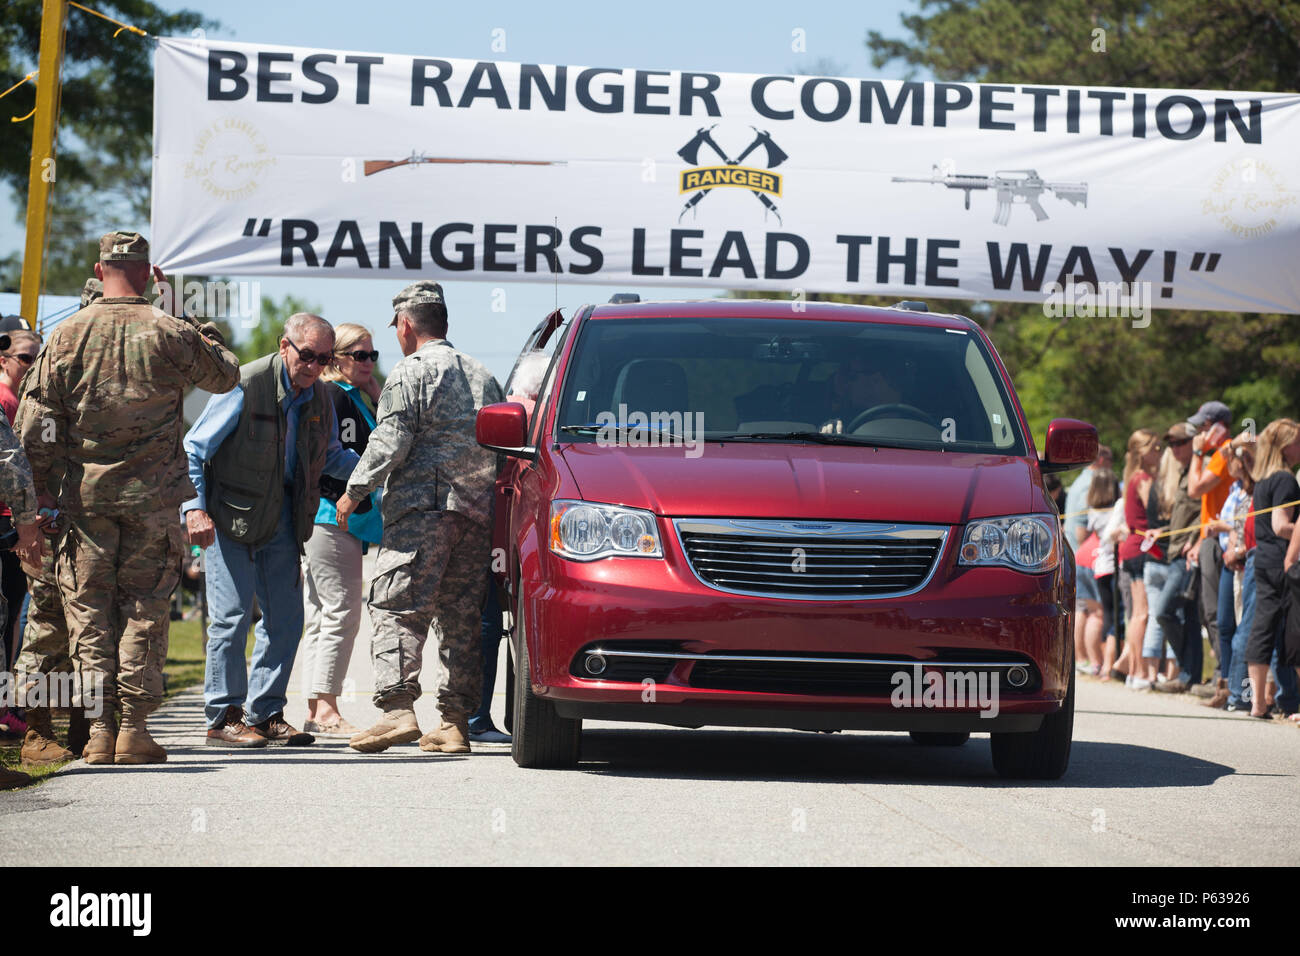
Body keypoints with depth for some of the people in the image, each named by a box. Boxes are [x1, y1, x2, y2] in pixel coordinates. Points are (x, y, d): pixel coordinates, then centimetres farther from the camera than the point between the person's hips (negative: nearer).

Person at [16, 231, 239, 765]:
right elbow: (226, 376, 14)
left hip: (86, 495, 1)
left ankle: (100, 727, 0)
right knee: (145, 610, 4)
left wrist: (37, 496, 6)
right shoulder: (171, 335, -3)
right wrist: (209, 337, 31)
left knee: (89, 610, 6)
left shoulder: (68, 335, -1)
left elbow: (35, 424, 0)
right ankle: (135, 726, 0)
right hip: (153, 496, -1)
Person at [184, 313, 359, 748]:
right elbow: (194, 449, -12)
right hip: (231, 516, -6)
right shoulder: (245, 386, -16)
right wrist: (195, 507, -22)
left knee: (286, 617, 6)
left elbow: (330, 455, 19)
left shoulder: (318, 399, 4)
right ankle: (223, 719, 1)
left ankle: (265, 714, 15)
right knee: (232, 615, -7)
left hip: (282, 518, 6)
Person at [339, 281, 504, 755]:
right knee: (460, 618, 7)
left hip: (423, 506, -7)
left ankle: (398, 708, -21)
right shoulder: (483, 377, 22)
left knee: (397, 609, -9)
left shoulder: (411, 371, -1)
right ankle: (455, 721, 4)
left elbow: (391, 441, -10)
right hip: (478, 511, 7)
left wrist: (354, 491, -2)